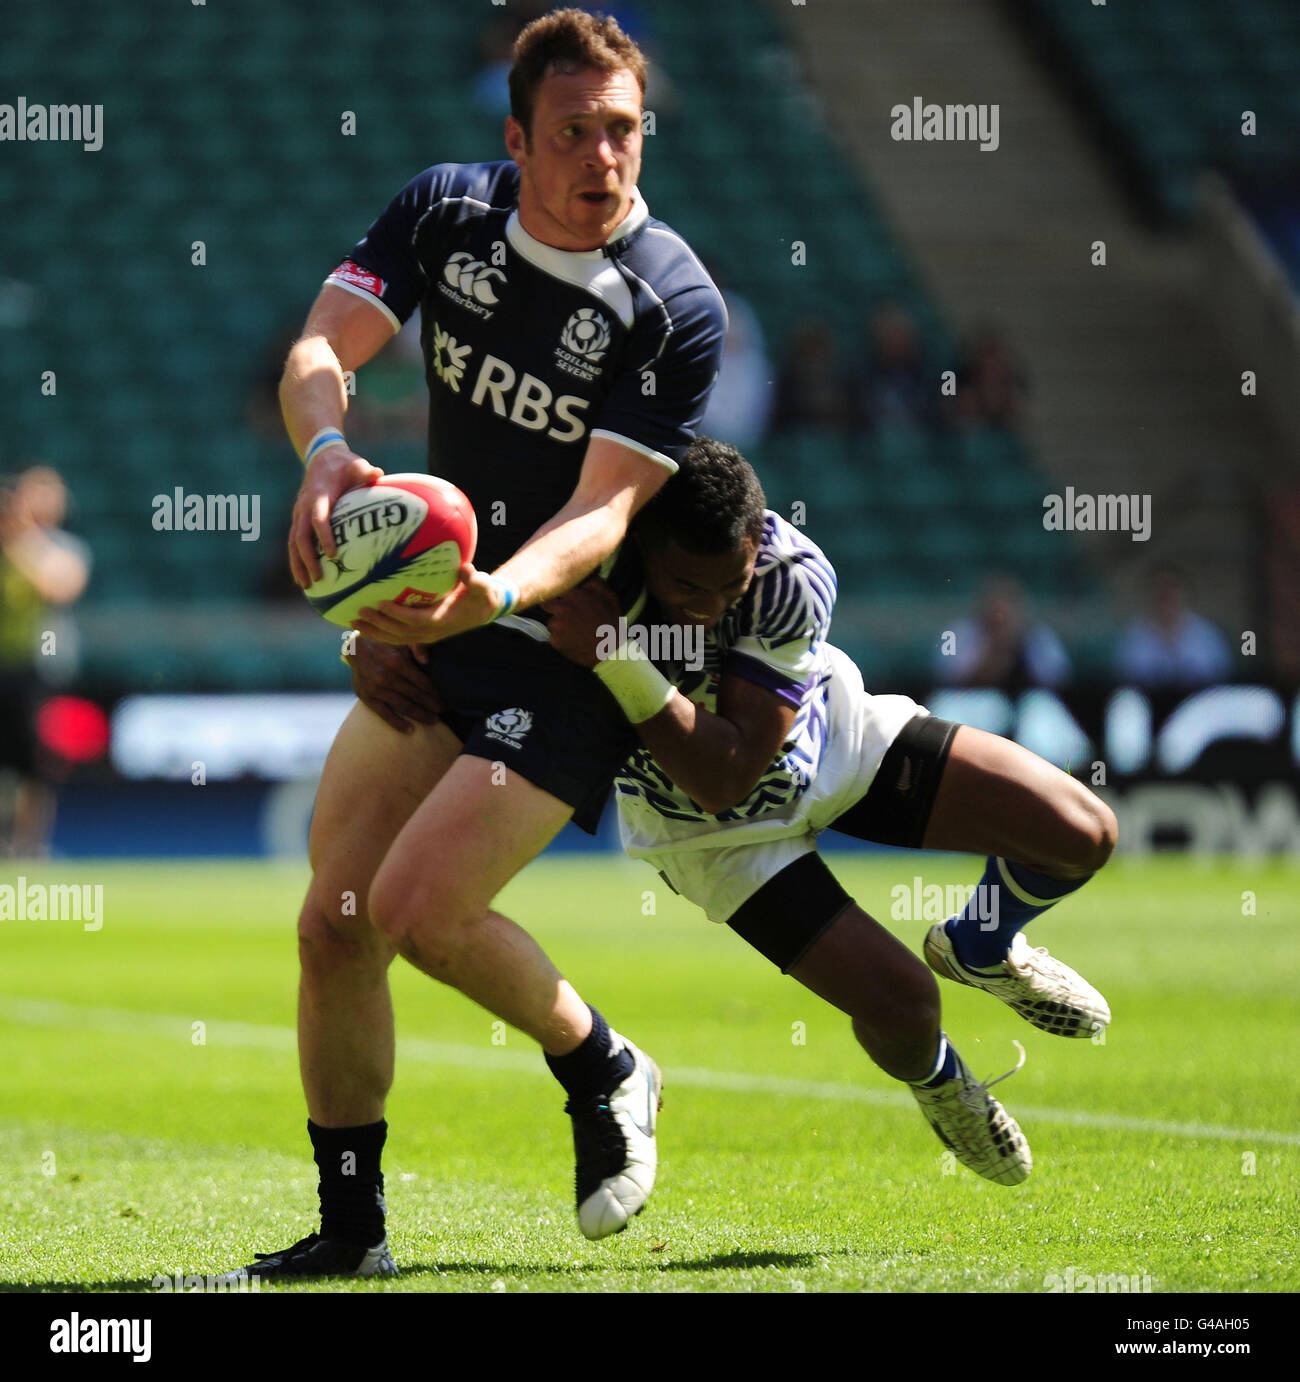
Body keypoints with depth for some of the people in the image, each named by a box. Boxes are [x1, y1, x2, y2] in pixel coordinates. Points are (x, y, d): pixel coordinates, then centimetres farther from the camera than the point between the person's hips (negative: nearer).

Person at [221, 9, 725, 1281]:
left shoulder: (676, 307, -17)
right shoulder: (444, 211, -3)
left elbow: (605, 510, -21)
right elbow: (319, 349, -10)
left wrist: (498, 593, -41)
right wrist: (328, 447, -34)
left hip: (573, 653, -5)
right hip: (432, 625, 5)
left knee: (417, 907, -18)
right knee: (332, 921, -1)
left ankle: (601, 1072, 11)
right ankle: (350, 1229, 14)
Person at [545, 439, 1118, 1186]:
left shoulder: (795, 578, -35)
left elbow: (729, 773, -38)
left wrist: (619, 661, -51)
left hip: (830, 734, 1)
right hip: (715, 833, -1)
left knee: (1084, 834, -8)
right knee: (900, 1002, -17)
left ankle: (981, 949, 26)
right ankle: (938, 1083, 23)